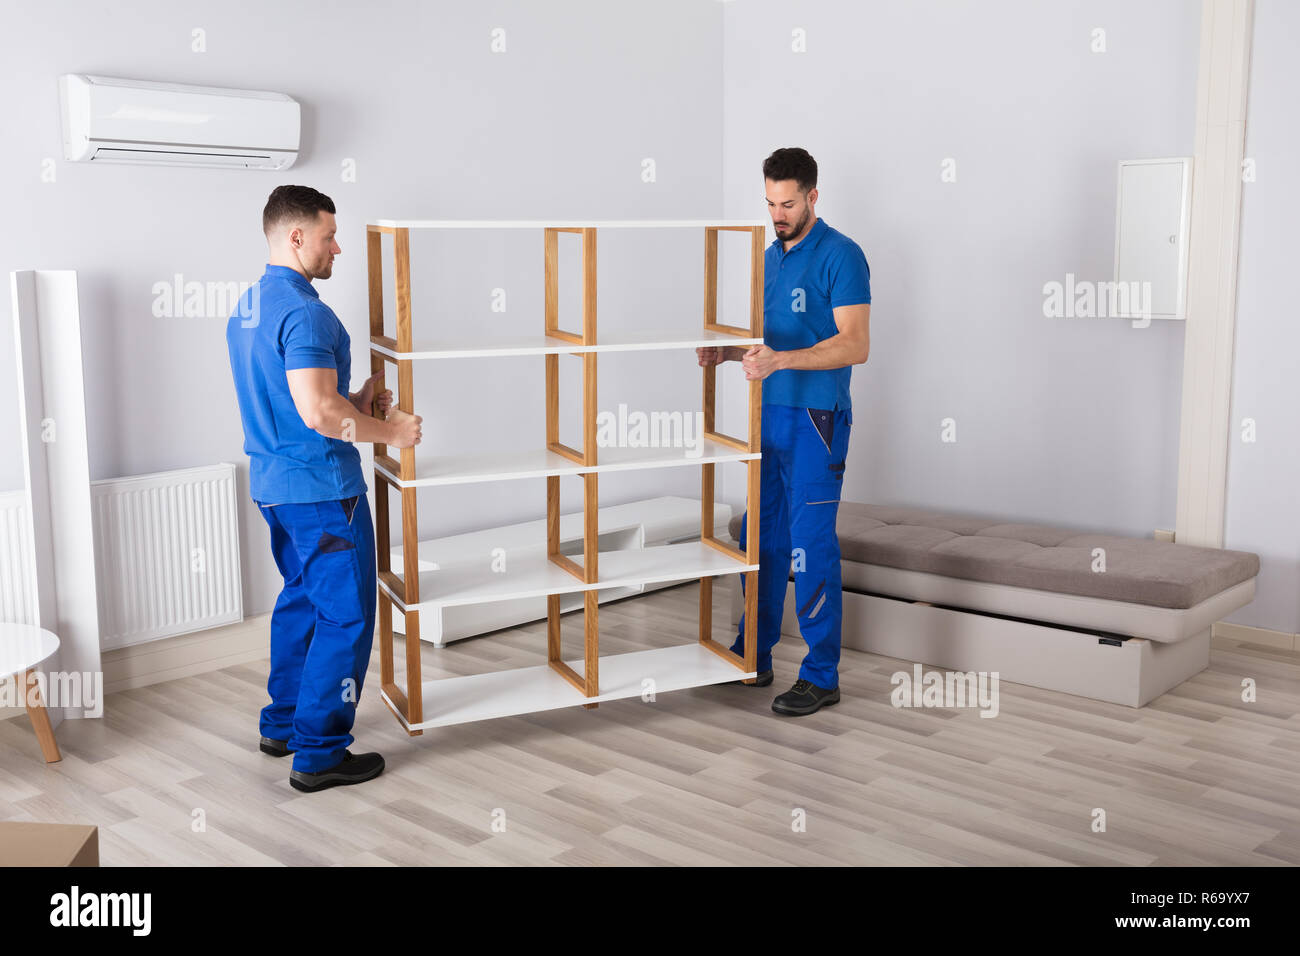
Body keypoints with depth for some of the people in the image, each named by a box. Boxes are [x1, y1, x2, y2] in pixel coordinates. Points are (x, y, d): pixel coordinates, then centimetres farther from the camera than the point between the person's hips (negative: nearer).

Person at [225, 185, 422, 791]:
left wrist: (355, 404, 13)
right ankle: (319, 753, 4)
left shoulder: (245, 308, 12)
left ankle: (282, 725, 31)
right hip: (321, 489, -10)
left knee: (302, 600, 21)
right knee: (345, 616, -1)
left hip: (272, 482, 10)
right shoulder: (304, 311, -20)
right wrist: (391, 431, -13)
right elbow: (320, 413, -27)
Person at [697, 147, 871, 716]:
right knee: (761, 537, 12)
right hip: (770, 414, 8)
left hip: (817, 418, -8)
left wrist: (781, 360, -29)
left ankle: (822, 676, 4)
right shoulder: (771, 257, 16)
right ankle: (754, 657, 24)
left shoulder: (840, 255, -10)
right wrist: (728, 353, 3)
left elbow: (855, 345, -19)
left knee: (810, 544, -6)